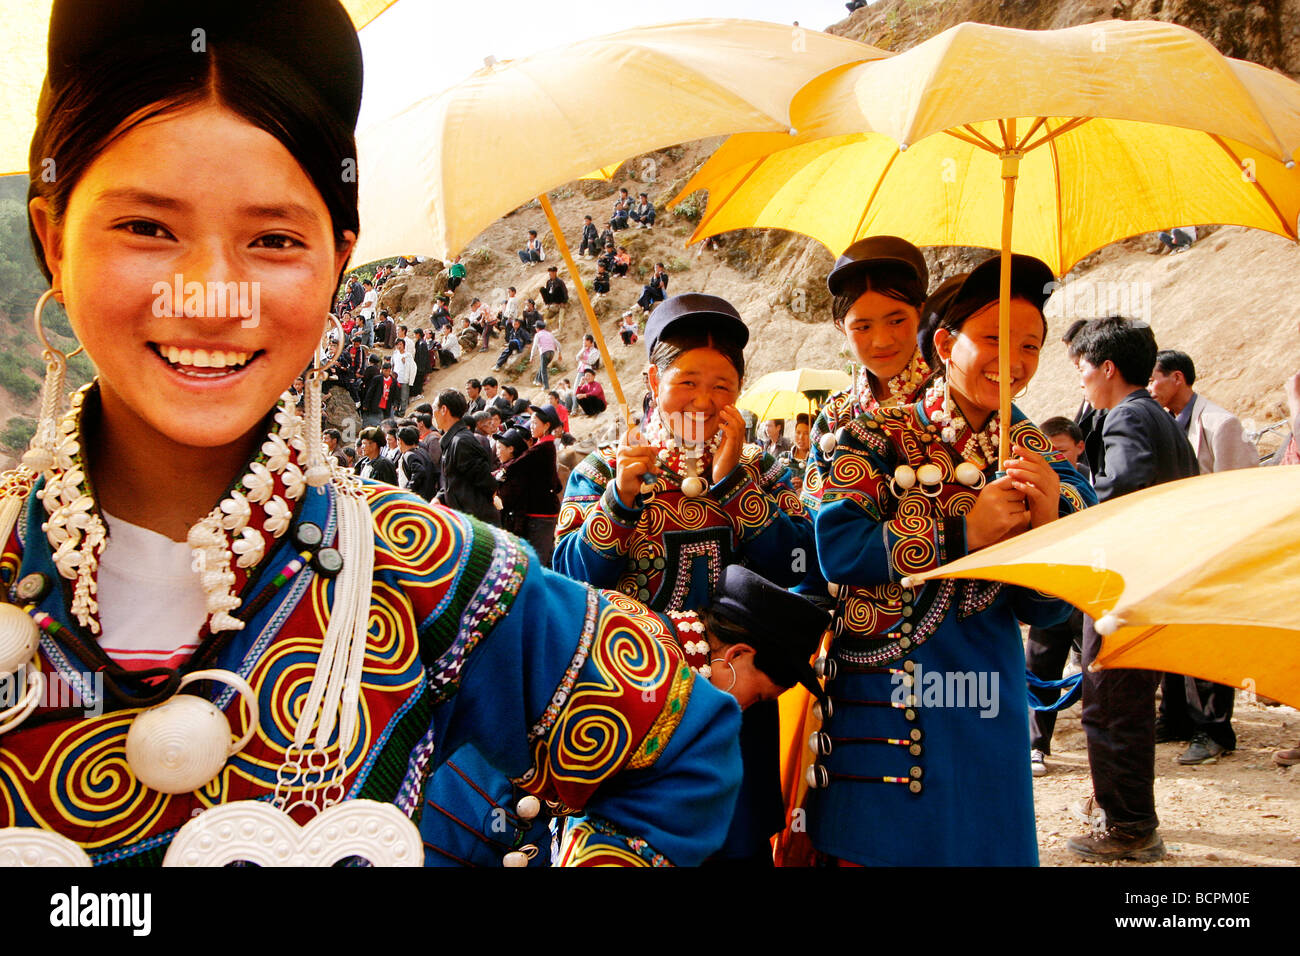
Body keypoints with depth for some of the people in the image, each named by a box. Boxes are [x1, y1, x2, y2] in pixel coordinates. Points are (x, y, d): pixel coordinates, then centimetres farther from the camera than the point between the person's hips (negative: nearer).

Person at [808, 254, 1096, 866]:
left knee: (984, 845, 11)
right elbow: (836, 549, -17)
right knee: (869, 848, 2)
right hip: (878, 706, -3)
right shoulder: (877, 436, -4)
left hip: (986, 718, 4)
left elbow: (1046, 610, 2)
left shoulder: (1040, 460, 6)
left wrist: (1048, 523, -17)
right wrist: (962, 533, -20)